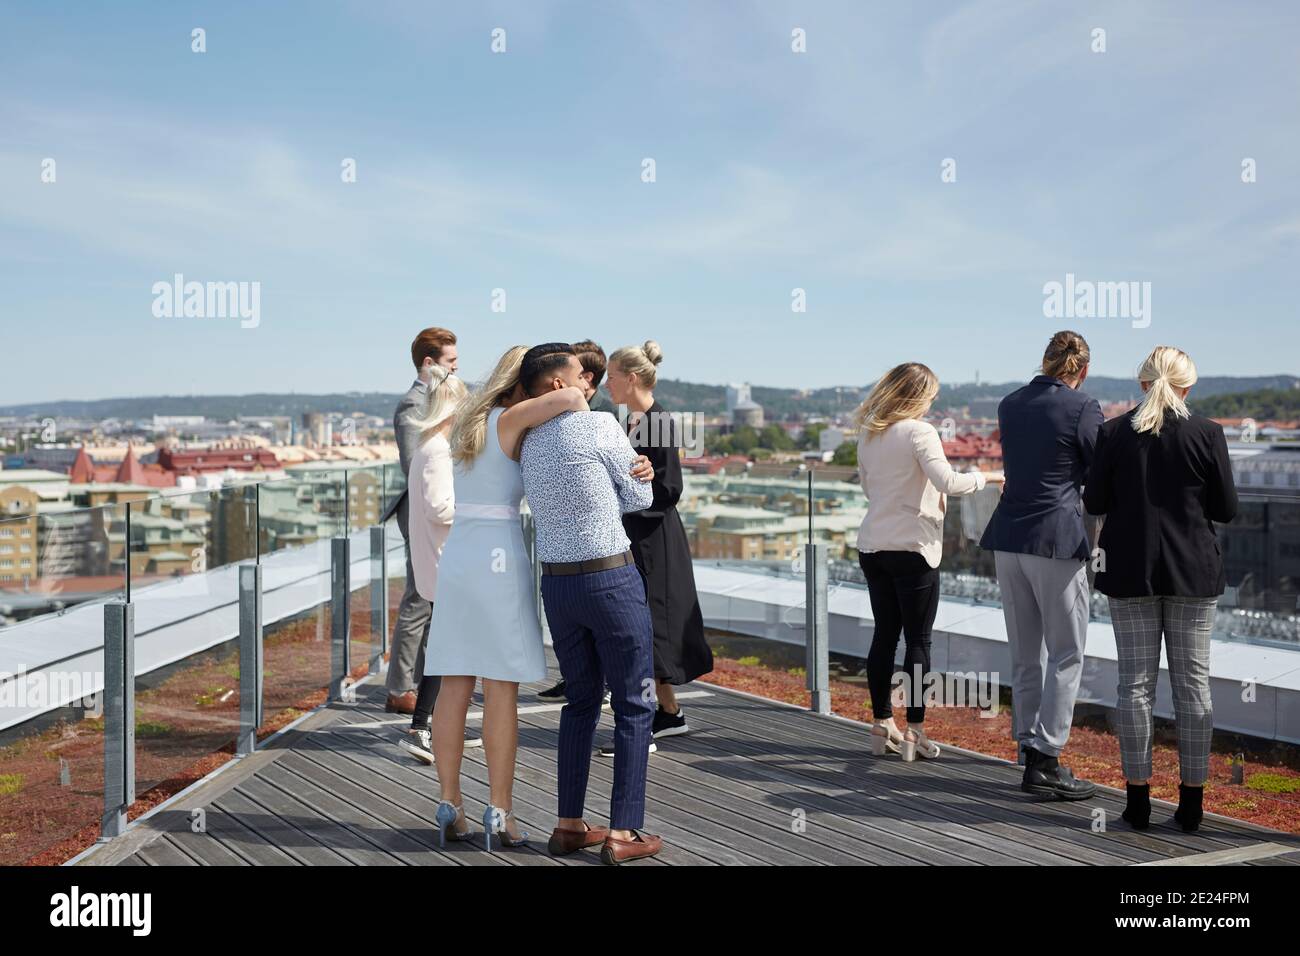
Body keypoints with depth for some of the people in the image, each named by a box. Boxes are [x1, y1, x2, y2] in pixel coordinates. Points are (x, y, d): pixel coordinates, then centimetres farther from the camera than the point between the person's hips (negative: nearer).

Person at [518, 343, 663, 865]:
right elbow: (640, 498, -2)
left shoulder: (528, 445, 8)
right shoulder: (600, 425, -11)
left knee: (581, 702, 18)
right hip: (612, 579, -6)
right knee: (634, 705, 5)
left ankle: (569, 825, 18)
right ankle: (623, 833, 4)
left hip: (556, 583, 6)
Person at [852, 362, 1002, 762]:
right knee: (918, 640, 1)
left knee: (884, 635, 12)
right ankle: (914, 732, 4)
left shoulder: (868, 433, 10)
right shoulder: (919, 432, -12)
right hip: (912, 548, -7)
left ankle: (882, 725, 18)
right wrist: (985, 477, -7)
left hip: (873, 545, 7)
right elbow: (947, 481, -23)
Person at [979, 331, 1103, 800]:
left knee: (1024, 655, 13)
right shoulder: (1082, 408, -8)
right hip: (1057, 541, -6)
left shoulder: (1009, 404, 10)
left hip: (1008, 538, 6)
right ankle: (1045, 759, -2)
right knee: (1066, 654, 1)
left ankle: (1031, 752, 19)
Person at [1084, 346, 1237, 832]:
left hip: (1131, 571, 0)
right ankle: (1191, 797, 11)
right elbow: (1226, 509, -1)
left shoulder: (1114, 432, -4)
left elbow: (1094, 502, 0)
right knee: (1192, 680, 7)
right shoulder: (1206, 433, -6)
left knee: (1135, 681, 5)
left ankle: (1138, 796, 9)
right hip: (1192, 572, 0)